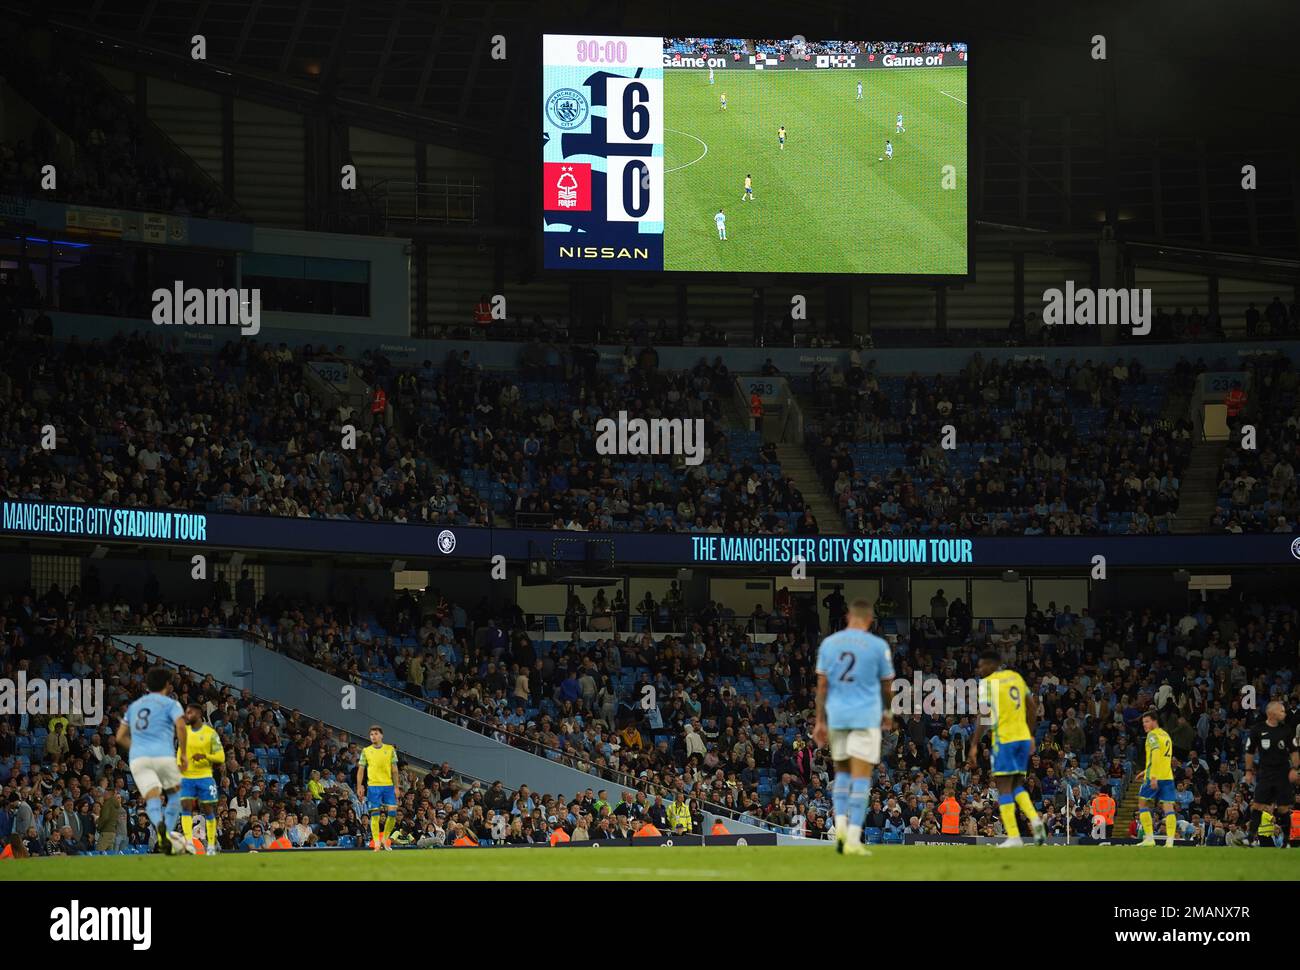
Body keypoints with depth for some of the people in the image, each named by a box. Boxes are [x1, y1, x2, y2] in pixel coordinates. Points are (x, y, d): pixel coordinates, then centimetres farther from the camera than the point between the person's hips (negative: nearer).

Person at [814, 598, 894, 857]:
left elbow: (821, 685, 4)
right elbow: (886, 685, 6)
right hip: (866, 716, -3)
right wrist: (885, 711, 24)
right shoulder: (877, 645, -4)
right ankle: (853, 839, -9)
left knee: (842, 772, 20)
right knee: (861, 777, -3)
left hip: (836, 716, 3)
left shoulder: (828, 643, 5)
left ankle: (840, 825, 2)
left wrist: (820, 721, 7)